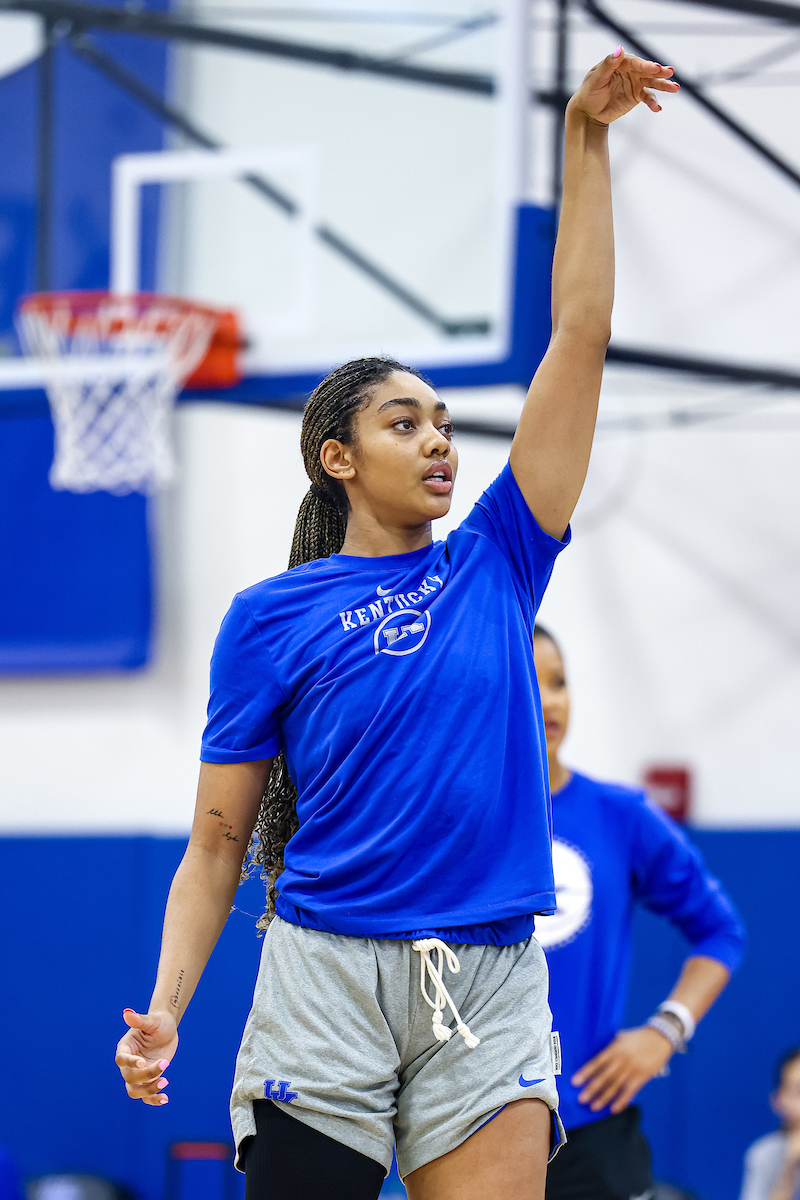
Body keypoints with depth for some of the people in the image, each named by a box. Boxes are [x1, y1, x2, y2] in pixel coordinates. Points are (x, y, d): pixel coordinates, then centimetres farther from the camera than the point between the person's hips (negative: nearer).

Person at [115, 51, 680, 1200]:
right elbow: (218, 840, 6)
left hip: (490, 988, 2)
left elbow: (579, 338, 9)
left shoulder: (493, 566, 11)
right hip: (327, 976, -2)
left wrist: (587, 142, 6)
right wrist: (164, 1011, -7)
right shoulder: (269, 617, 6)